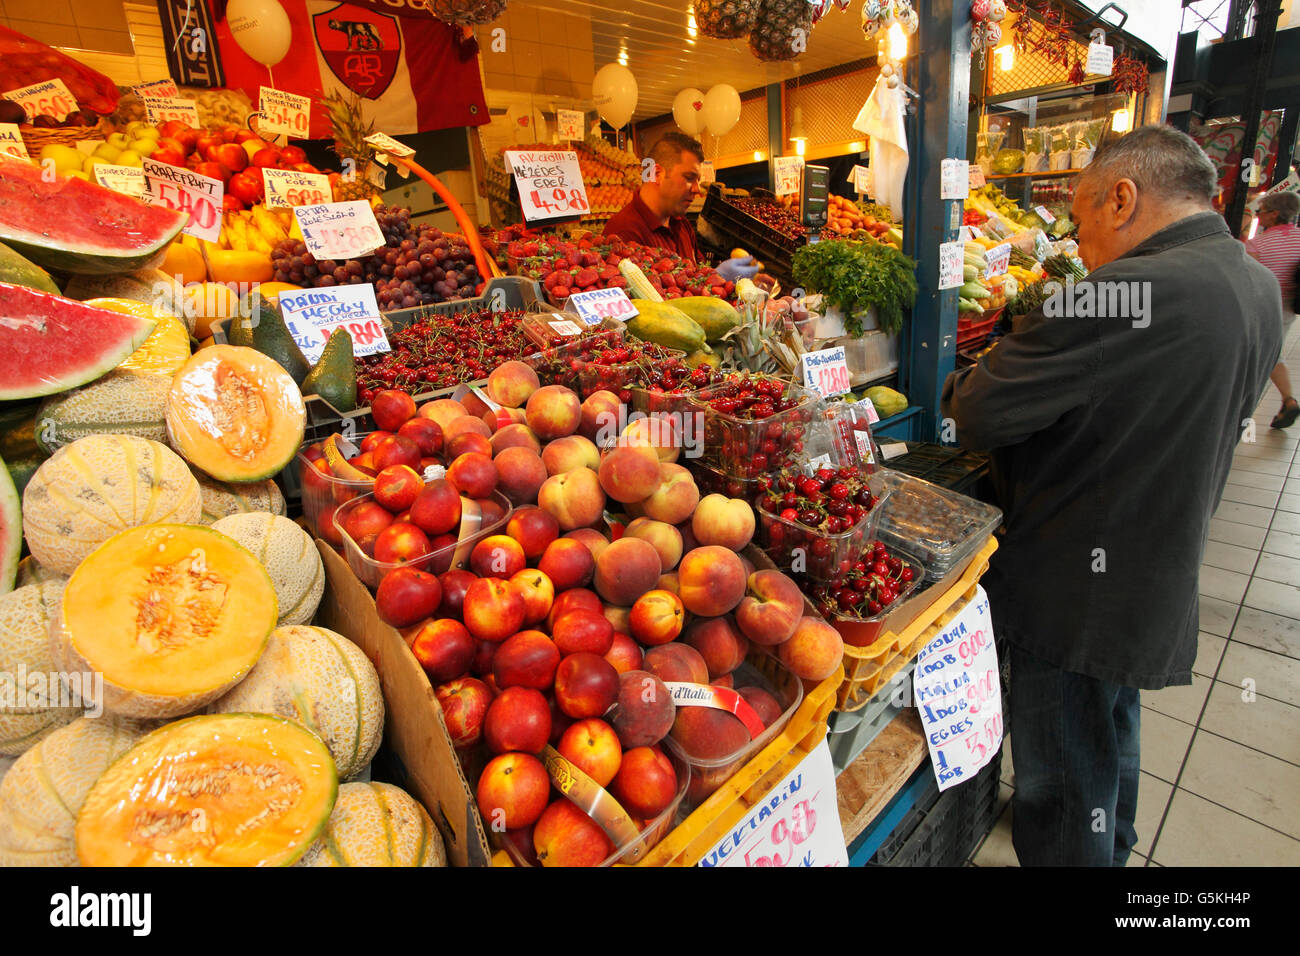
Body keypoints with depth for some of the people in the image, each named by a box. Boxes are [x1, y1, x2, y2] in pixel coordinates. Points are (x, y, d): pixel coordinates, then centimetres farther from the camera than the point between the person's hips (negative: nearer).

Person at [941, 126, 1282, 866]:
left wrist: (959, 386, -3)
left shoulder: (1123, 294, -27)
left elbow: (980, 416, -27)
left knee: (1063, 791, 10)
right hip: (1162, 581, 10)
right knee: (1111, 743, 32)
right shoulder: (1259, 285, 4)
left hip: (1078, 597, -9)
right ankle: (1113, 848, 56)